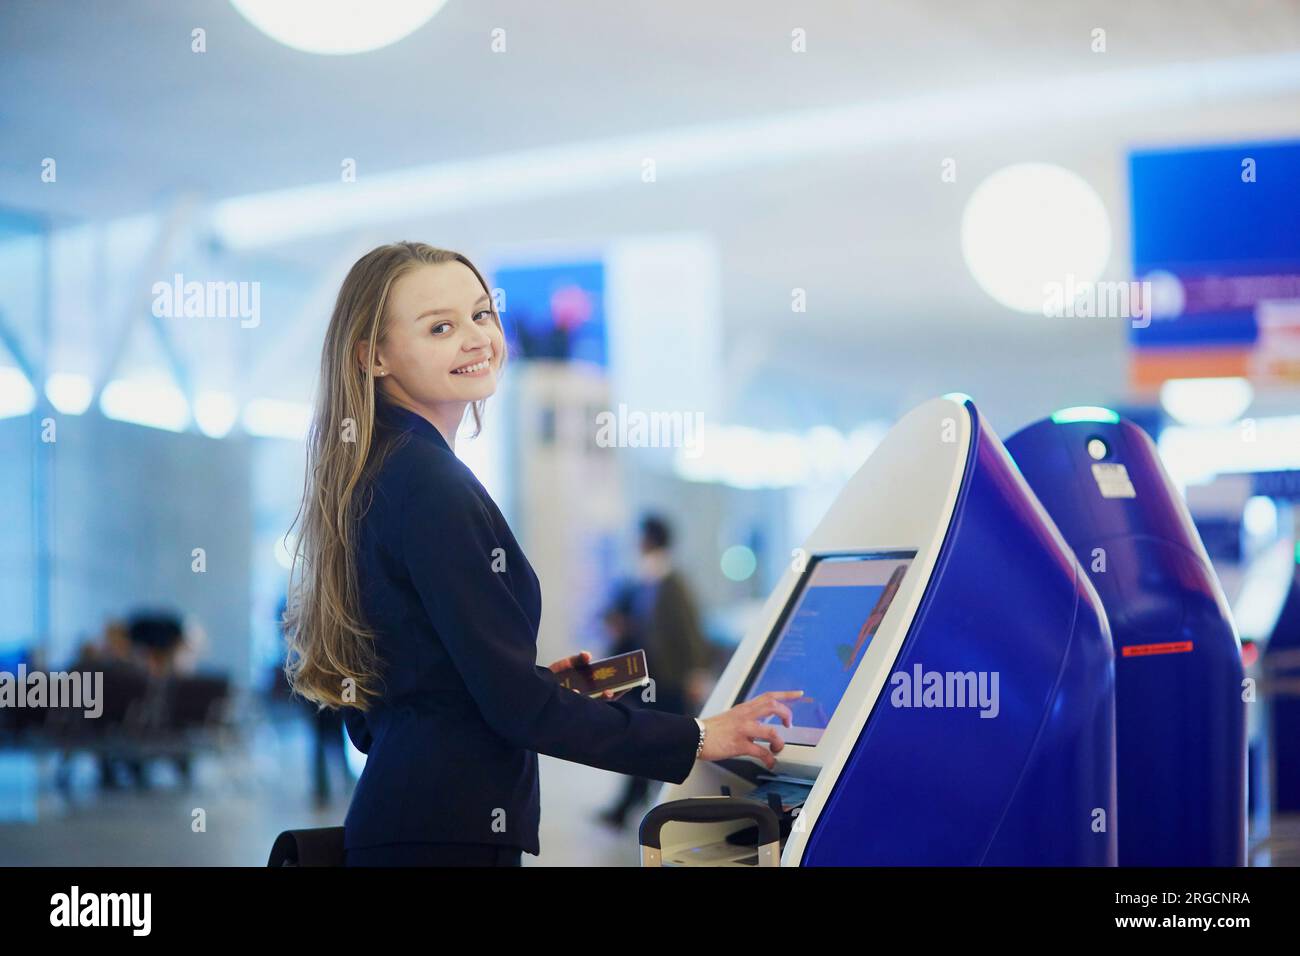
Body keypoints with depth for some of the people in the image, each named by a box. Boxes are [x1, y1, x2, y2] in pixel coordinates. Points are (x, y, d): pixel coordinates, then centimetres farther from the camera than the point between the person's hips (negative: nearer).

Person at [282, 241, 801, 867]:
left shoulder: (379, 472, 12)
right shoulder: (433, 487, -16)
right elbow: (516, 704, -18)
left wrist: (539, 681, 14)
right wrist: (694, 740, -12)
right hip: (445, 832, -9)